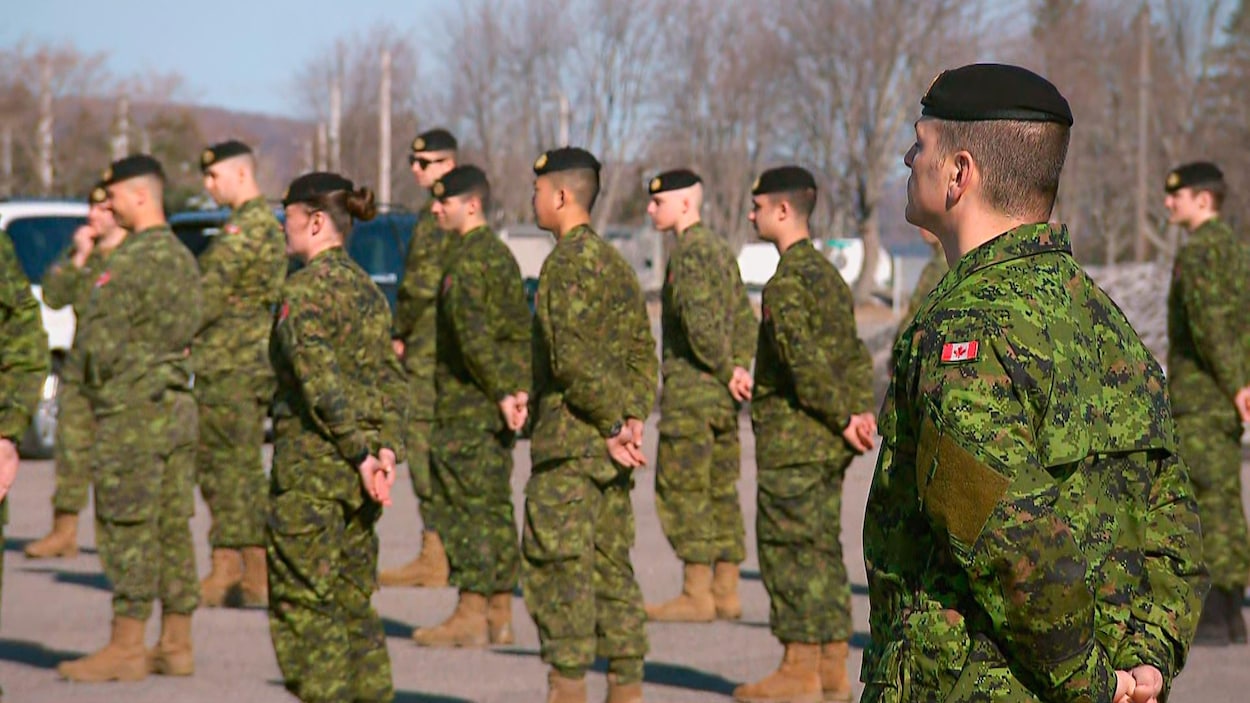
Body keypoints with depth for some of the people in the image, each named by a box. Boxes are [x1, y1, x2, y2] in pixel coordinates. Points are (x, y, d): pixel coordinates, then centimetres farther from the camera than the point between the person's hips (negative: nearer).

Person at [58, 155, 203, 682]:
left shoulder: (132, 260, -15)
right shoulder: (181, 257, 14)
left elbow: (100, 336, -15)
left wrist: (100, 385, 0)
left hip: (132, 410, -9)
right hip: (177, 402, 9)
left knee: (127, 532, -5)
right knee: (172, 529, 9)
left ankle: (125, 648, -3)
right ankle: (176, 644, 12)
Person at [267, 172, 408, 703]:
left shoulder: (304, 290, -12)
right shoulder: (366, 289, 12)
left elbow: (322, 381, -21)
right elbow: (389, 379, 7)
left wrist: (359, 453, -19)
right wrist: (387, 447, -1)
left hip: (311, 465, -8)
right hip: (358, 476, 8)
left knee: (302, 602, -1)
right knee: (354, 599, 14)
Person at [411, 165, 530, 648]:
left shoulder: (466, 261, -13)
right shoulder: (501, 255, 17)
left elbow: (472, 336, -21)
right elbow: (521, 331, 18)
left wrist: (500, 391, -18)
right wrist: (516, 389, 14)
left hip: (468, 404, -9)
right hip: (499, 401, 9)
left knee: (464, 504, -7)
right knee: (495, 505, 10)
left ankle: (470, 614, -7)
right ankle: (500, 615, 13)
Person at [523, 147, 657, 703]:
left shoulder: (567, 263, -13)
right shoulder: (615, 261, 16)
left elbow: (573, 359, -20)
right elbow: (643, 351, 15)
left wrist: (612, 425, -13)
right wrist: (633, 418, 4)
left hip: (569, 442, -9)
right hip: (609, 448, 9)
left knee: (556, 564, -6)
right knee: (611, 566, 10)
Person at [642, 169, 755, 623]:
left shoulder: (689, 252, -13)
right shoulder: (720, 249, 17)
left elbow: (700, 321, -22)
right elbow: (743, 318, 18)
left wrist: (727, 372, -13)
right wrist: (738, 368, 6)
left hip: (692, 387, -9)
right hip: (723, 397, 9)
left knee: (682, 489, -6)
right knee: (721, 491, 10)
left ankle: (696, 594, -7)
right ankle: (726, 593, 11)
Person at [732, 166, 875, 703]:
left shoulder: (786, 284, -15)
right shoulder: (828, 275, 15)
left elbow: (806, 362, -22)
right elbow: (856, 355, 14)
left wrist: (844, 418, -14)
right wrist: (861, 411, 3)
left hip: (791, 441, -9)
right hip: (829, 446, 9)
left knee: (790, 550, -4)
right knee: (823, 550, 11)